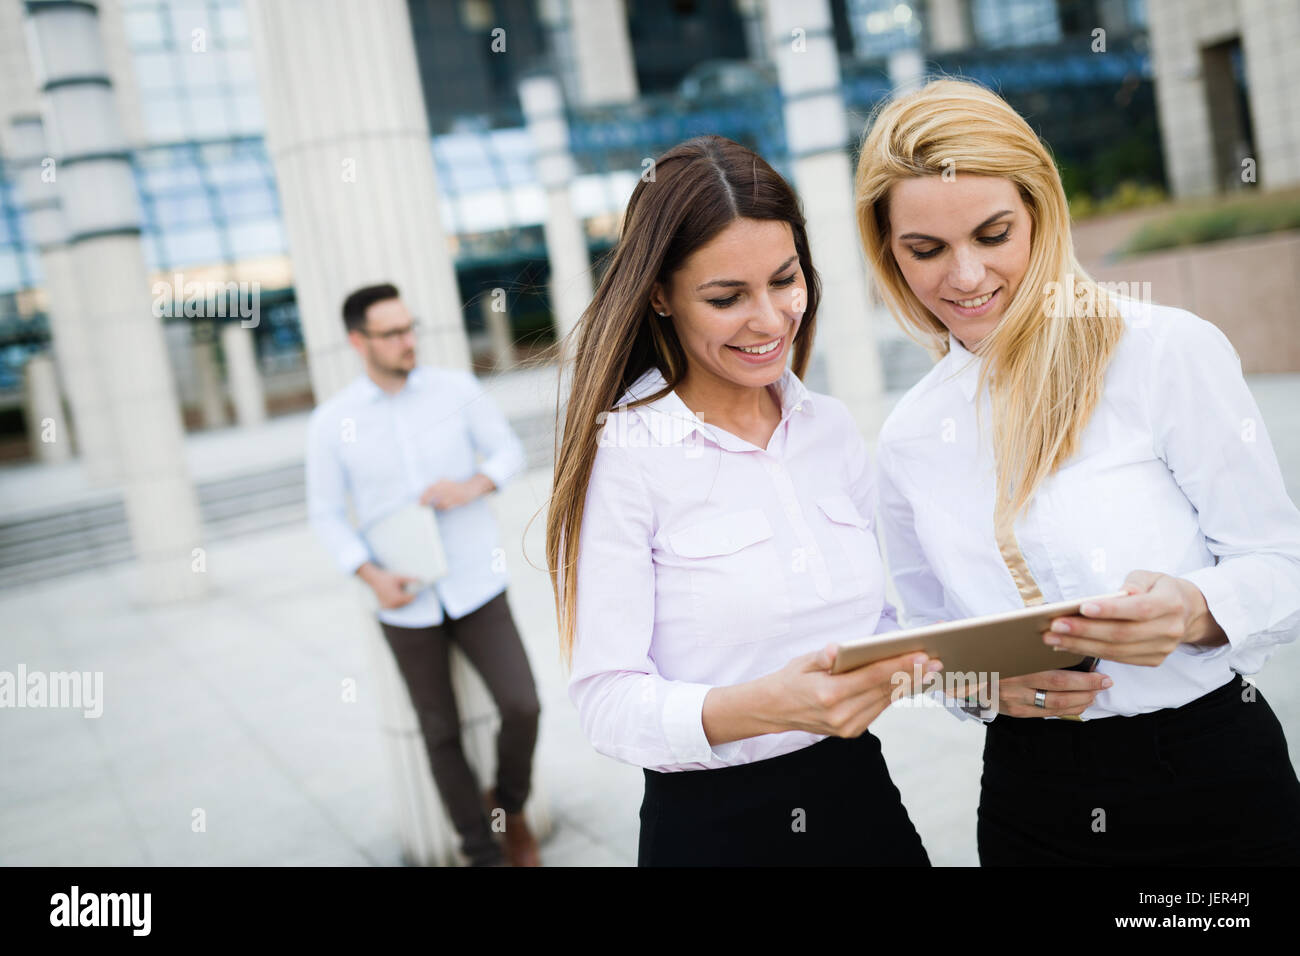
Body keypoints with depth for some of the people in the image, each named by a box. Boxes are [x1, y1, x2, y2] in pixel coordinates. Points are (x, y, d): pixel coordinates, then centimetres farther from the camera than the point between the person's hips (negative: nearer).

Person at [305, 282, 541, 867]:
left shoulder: (456, 388, -5)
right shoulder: (331, 422, -6)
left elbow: (509, 450, 5)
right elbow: (326, 515, 2)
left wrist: (474, 486, -16)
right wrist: (371, 576, -14)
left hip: (477, 585, 0)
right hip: (408, 604, 0)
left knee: (521, 707, -12)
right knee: (442, 734, 9)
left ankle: (509, 804, 19)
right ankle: (483, 852, 27)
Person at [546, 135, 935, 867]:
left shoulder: (834, 429, 3)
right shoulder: (618, 452, -14)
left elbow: (880, 621, 11)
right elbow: (609, 703, -17)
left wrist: (921, 654, -10)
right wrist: (769, 706, -32)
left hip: (865, 802, 5)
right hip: (712, 827, -5)